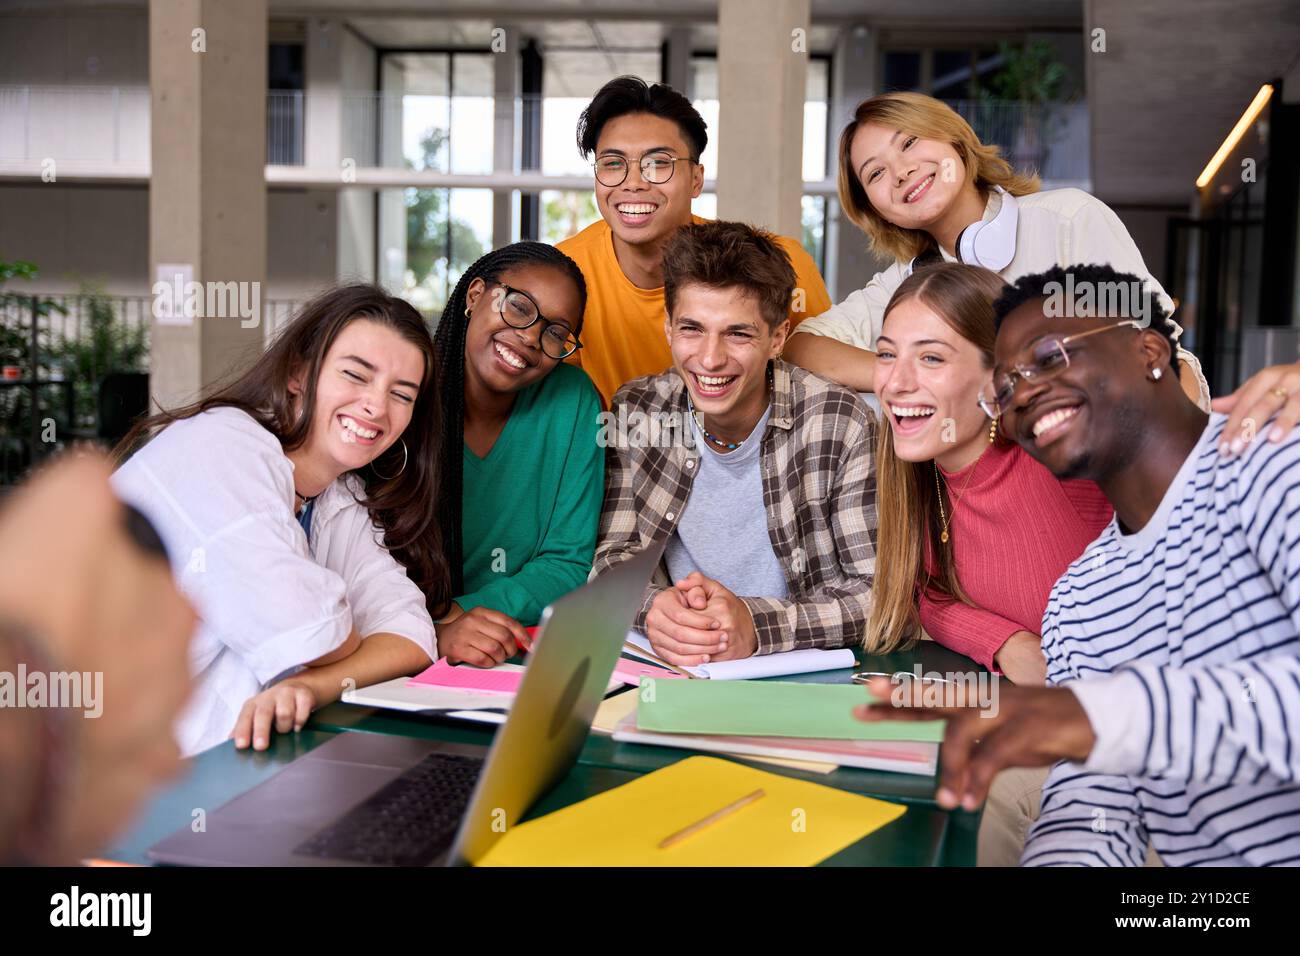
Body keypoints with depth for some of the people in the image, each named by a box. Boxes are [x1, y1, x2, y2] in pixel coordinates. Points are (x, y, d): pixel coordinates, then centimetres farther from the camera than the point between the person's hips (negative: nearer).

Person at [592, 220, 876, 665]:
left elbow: (881, 594, -13)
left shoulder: (841, 422, -12)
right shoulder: (637, 410, -2)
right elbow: (614, 556, 1)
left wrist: (756, 623, -29)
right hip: (666, 667, 3)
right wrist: (654, 608, -22)